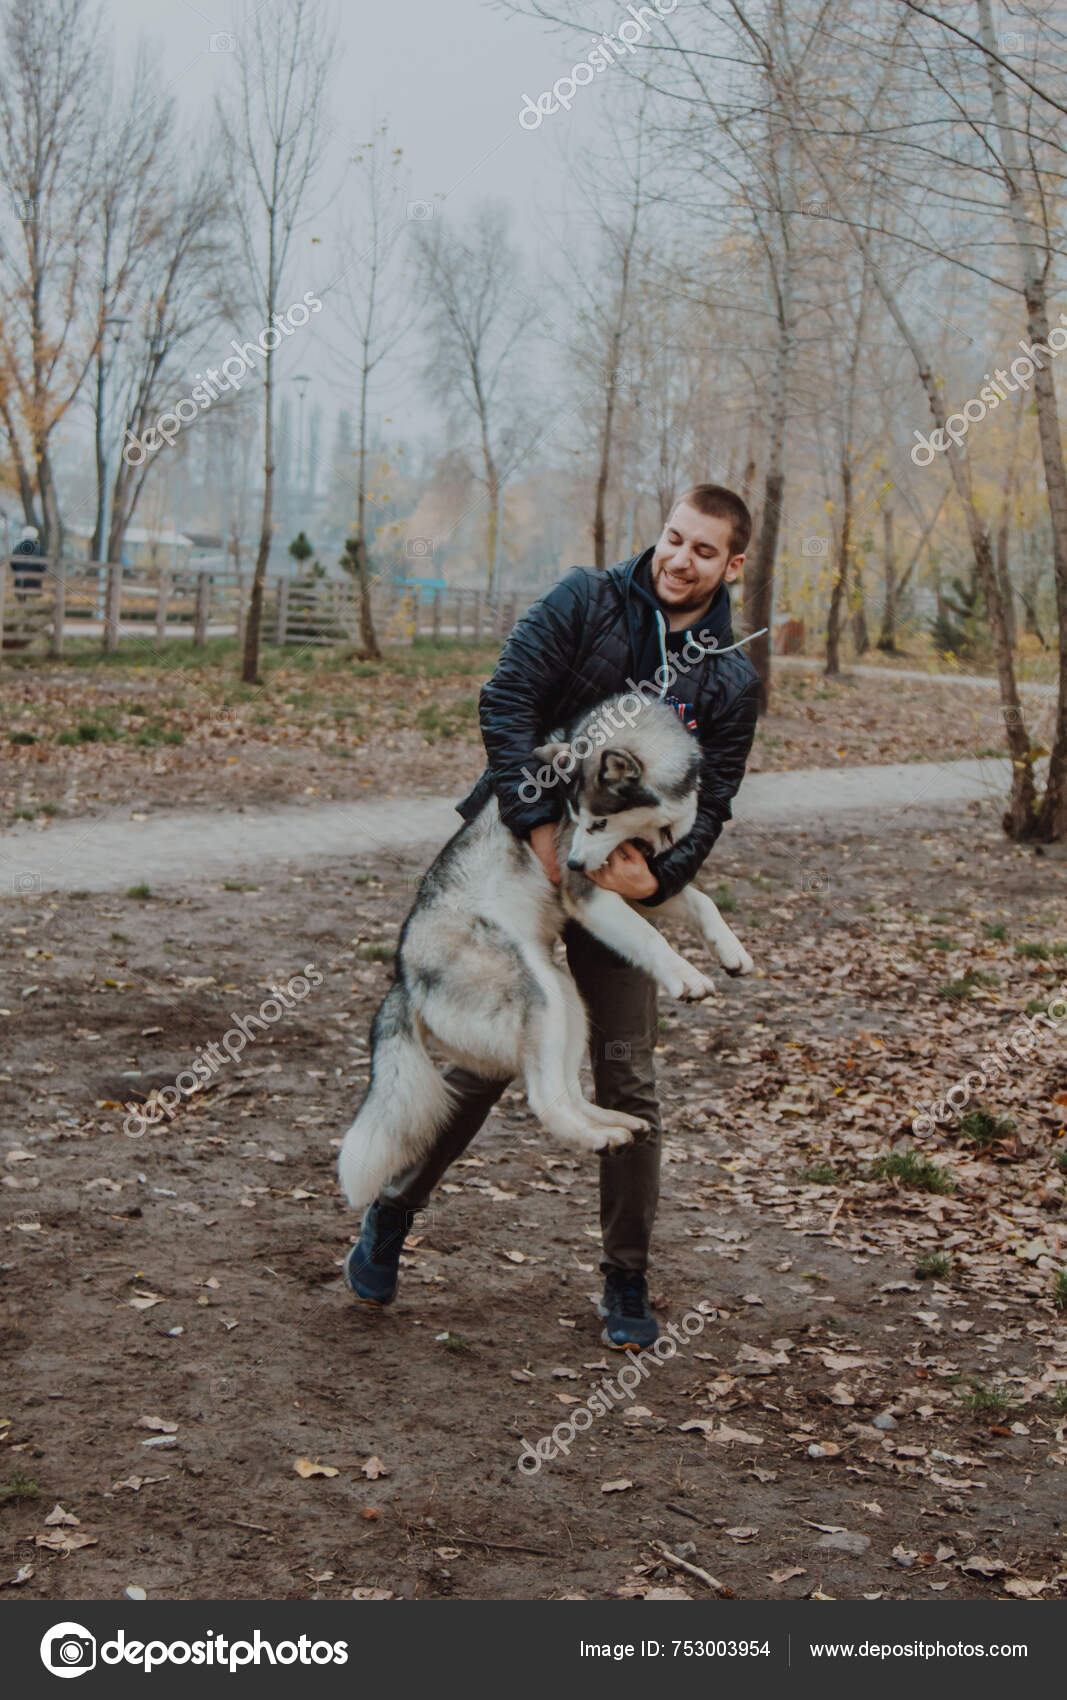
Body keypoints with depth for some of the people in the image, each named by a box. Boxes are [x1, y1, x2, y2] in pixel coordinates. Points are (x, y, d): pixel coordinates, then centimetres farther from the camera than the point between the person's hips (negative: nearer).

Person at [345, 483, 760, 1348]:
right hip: (521, 864, -2)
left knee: (626, 1079, 0)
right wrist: (539, 825, -23)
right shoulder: (585, 603, -6)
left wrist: (659, 874, -20)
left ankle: (627, 1281, 15)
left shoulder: (732, 680, 2)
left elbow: (709, 802, 0)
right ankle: (390, 1213, 24)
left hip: (617, 885, 2)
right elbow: (507, 701, -14)